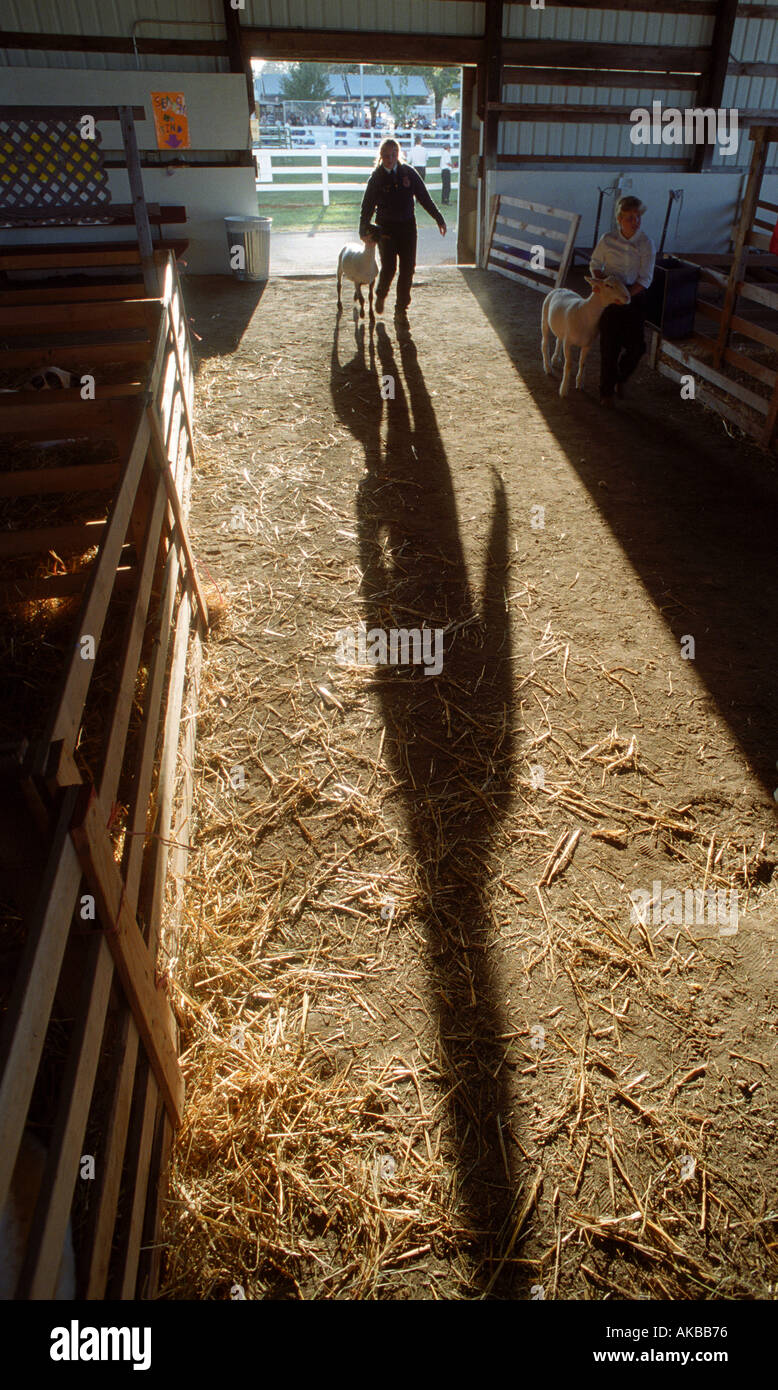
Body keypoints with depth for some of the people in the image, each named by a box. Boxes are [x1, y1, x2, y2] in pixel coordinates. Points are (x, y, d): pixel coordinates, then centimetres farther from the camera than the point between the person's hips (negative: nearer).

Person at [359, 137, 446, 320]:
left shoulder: (408, 172, 3)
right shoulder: (376, 177, -2)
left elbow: (424, 197, 8)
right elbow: (367, 205, 1)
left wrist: (438, 218, 6)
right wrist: (364, 229, -10)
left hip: (407, 226, 2)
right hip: (385, 227, -2)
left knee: (408, 268, -2)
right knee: (388, 267, -10)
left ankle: (401, 308, 10)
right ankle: (381, 295, 21)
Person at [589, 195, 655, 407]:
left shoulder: (646, 243, -6)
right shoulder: (607, 240, -5)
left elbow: (645, 279, -8)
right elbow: (595, 265, 8)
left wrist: (626, 294, -20)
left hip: (635, 297, 1)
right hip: (609, 298, -1)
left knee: (636, 346, -2)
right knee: (609, 346, -2)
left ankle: (620, 378, 28)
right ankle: (606, 392, 13)